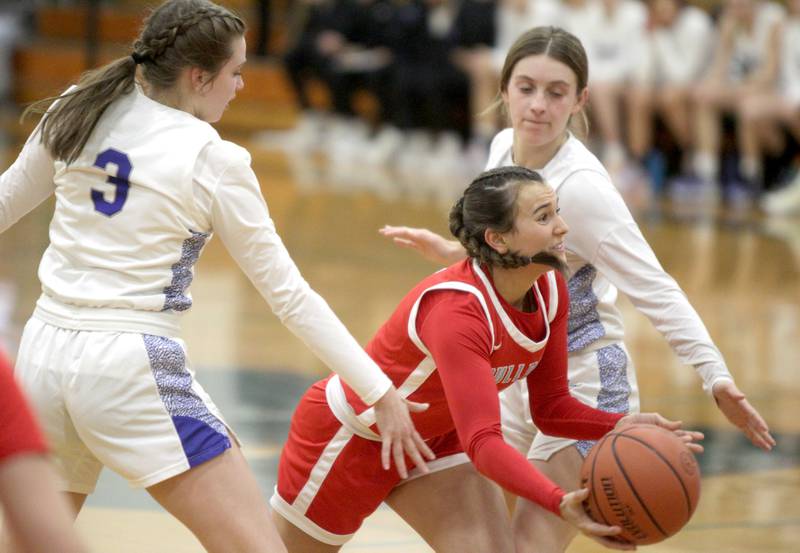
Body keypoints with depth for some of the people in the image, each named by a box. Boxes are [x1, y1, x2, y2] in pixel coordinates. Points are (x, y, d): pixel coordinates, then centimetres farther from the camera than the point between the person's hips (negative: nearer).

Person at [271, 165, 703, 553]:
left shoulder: (550, 291, -13)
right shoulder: (456, 312, -37)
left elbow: (550, 408, -5)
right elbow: (482, 442, -44)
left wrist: (624, 425, -25)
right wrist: (561, 504, -58)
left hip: (437, 440, 7)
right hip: (351, 436, -7)